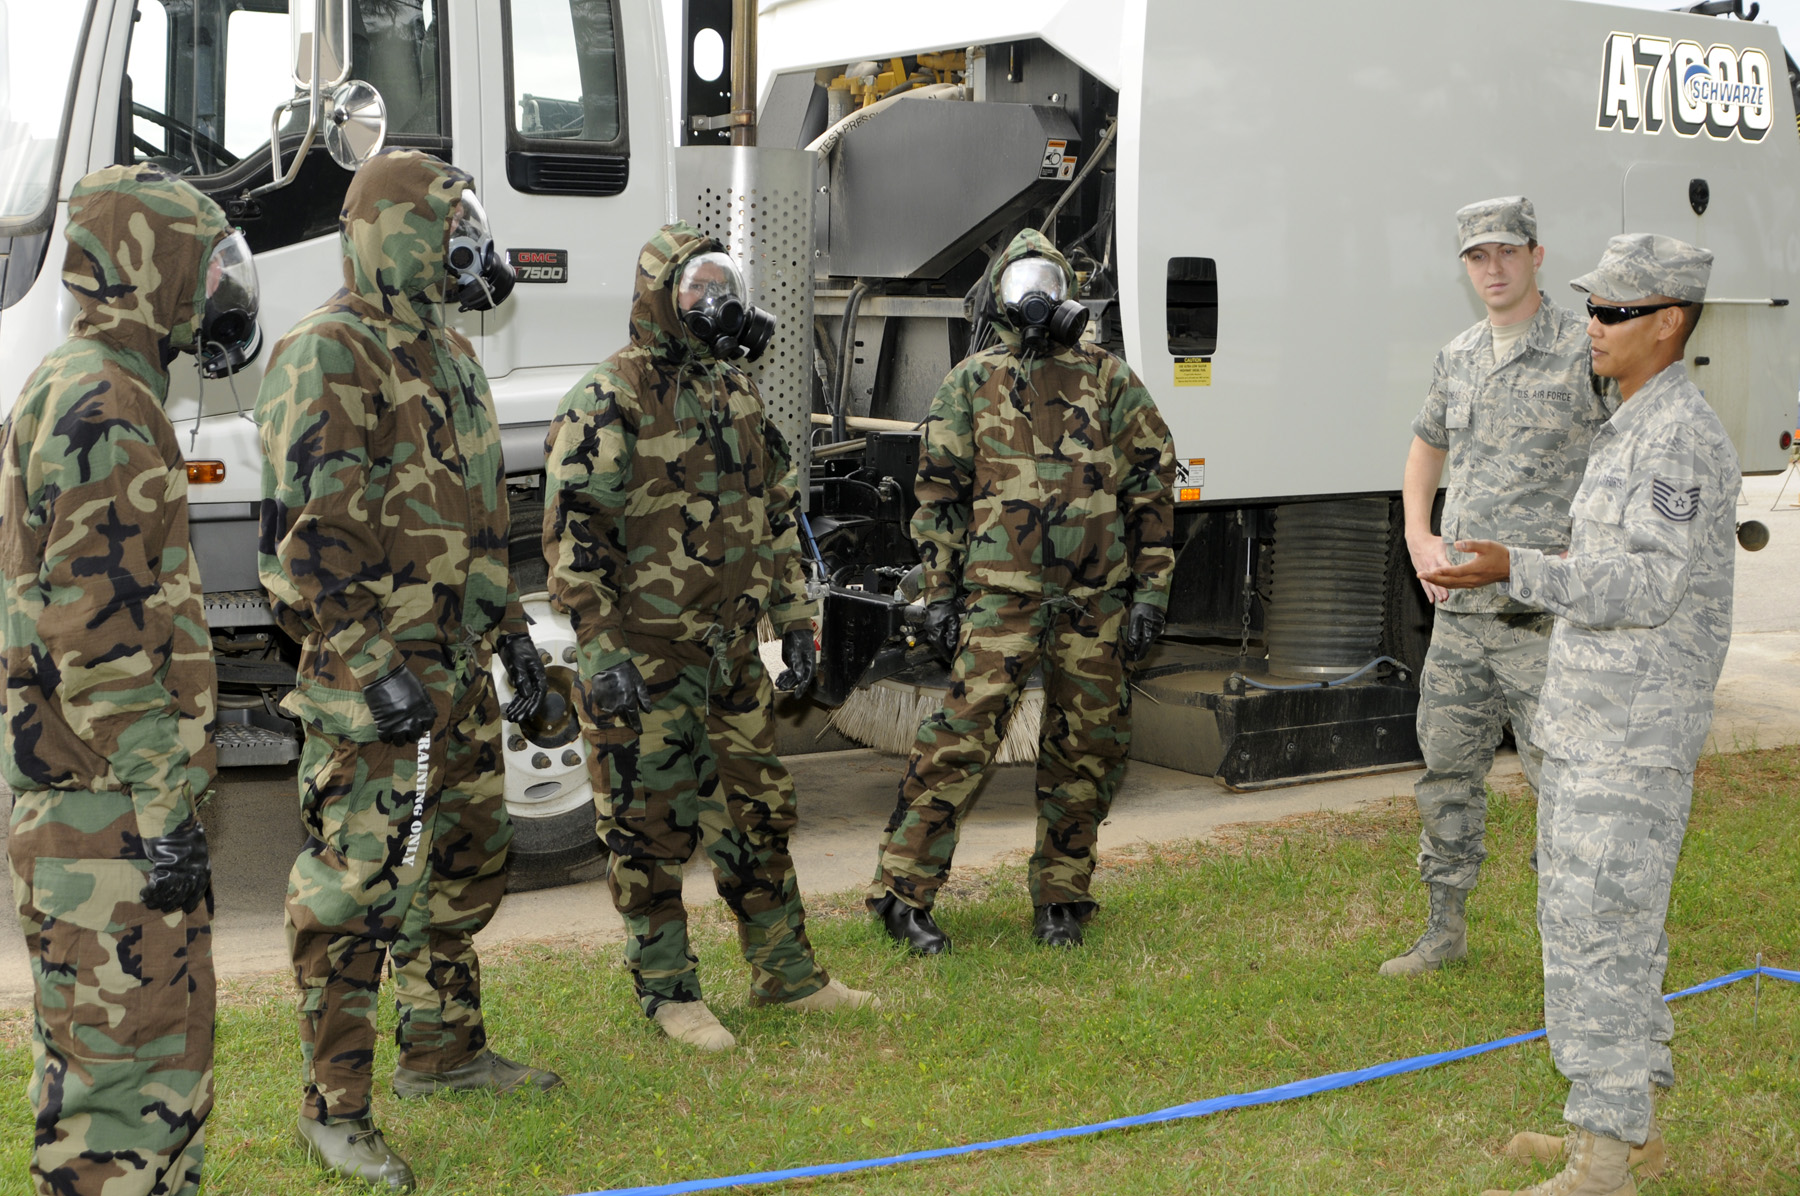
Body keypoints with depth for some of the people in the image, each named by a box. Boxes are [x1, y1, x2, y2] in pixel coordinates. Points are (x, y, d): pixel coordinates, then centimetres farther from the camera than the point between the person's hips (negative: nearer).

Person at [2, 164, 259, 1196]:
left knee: (165, 1026, 18)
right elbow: (99, 637, -22)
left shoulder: (94, 393, 17)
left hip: (96, 793, 11)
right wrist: (162, 812, -20)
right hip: (108, 804, -11)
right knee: (124, 1046, -5)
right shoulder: (102, 409, -17)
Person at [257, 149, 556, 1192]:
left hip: (459, 666, 10)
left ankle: (445, 1047, 34)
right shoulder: (332, 352, -14)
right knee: (357, 885, -3)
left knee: (464, 861, 18)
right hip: (373, 677, -9)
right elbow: (315, 531, -20)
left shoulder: (445, 352, 16)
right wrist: (372, 665, -23)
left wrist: (511, 631, 20)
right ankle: (335, 1106, 7)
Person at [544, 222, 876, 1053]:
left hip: (730, 649, 7)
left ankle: (785, 973, 27)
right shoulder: (610, 400, -11)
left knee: (757, 806, 14)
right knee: (652, 826, 3)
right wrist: (603, 651, -21)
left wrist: (793, 624, 15)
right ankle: (667, 992, 16)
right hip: (643, 659, -7)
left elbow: (776, 516, 19)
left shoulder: (737, 394, 13)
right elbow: (576, 532, -16)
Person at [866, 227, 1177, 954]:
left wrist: (1150, 590, 1)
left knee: (1088, 747, 6)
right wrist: (938, 594, 0)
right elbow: (939, 493, 7)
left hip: (1096, 598, 2)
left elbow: (1152, 489, 8)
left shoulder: (1111, 381, 10)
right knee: (963, 733, -10)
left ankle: (1061, 900, 21)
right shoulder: (971, 384, 8)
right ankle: (902, 890, -2)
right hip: (1002, 593, -2)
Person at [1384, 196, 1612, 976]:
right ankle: (1445, 929, 27)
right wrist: (1419, 538, 12)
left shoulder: (1586, 352, -9)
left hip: (1544, 614, -6)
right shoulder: (1458, 357, 11)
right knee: (1447, 770, 13)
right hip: (1458, 611, 6)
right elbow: (1426, 447, 27)